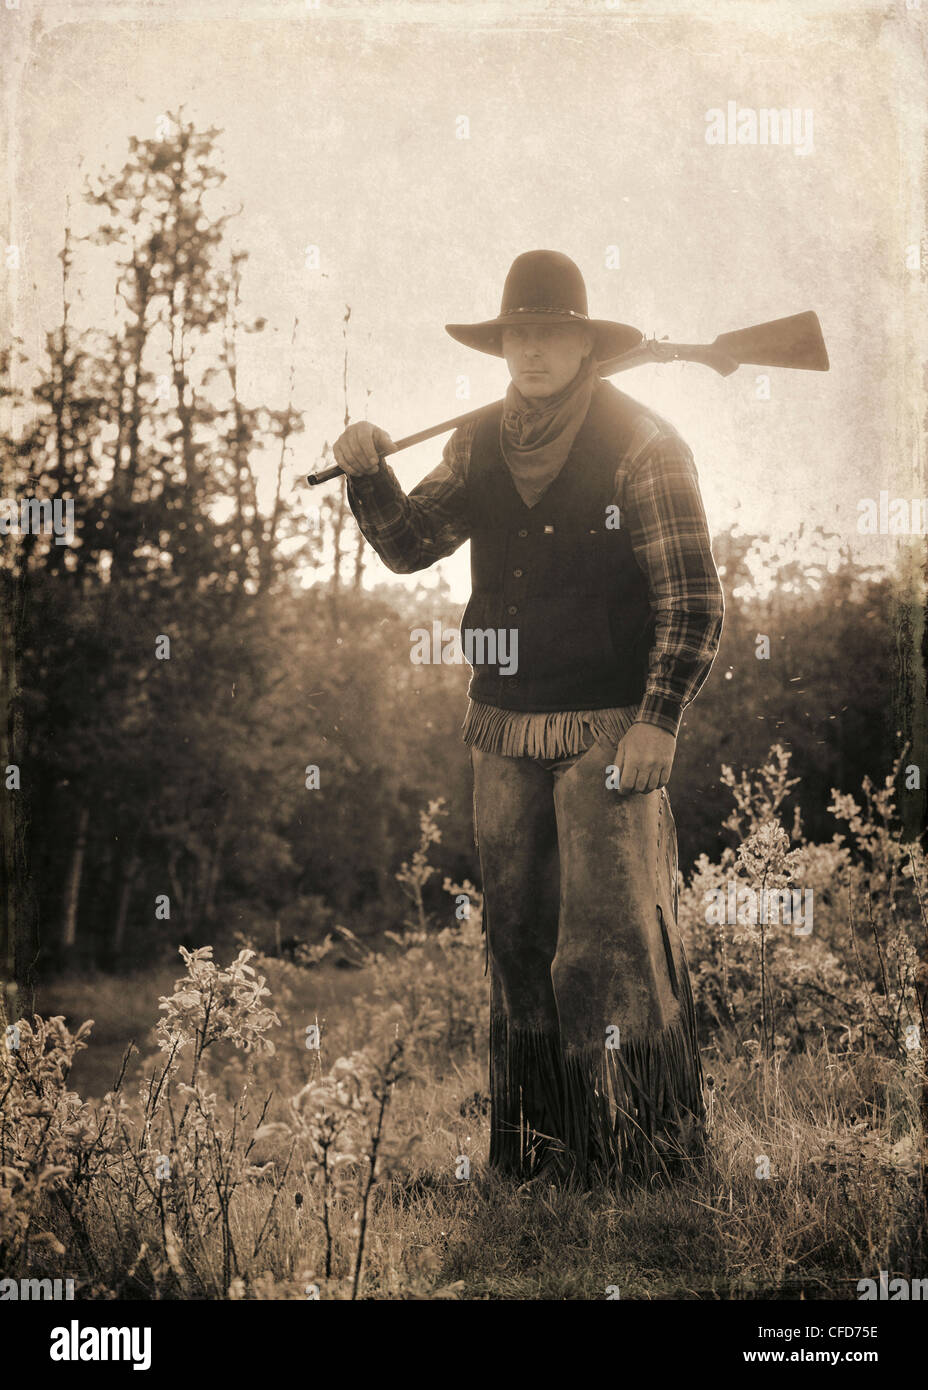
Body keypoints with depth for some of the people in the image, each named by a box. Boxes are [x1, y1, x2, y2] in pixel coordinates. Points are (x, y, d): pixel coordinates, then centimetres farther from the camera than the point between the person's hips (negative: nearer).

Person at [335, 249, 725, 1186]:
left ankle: (640, 1141, 8)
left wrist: (658, 719, -15)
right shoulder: (481, 446, 10)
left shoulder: (641, 447, -7)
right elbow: (409, 545, 10)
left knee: (610, 940, -6)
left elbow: (693, 600, -8)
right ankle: (531, 1145, 22)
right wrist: (367, 473, -8)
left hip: (607, 731, -5)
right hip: (504, 730, 6)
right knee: (516, 935, 10)